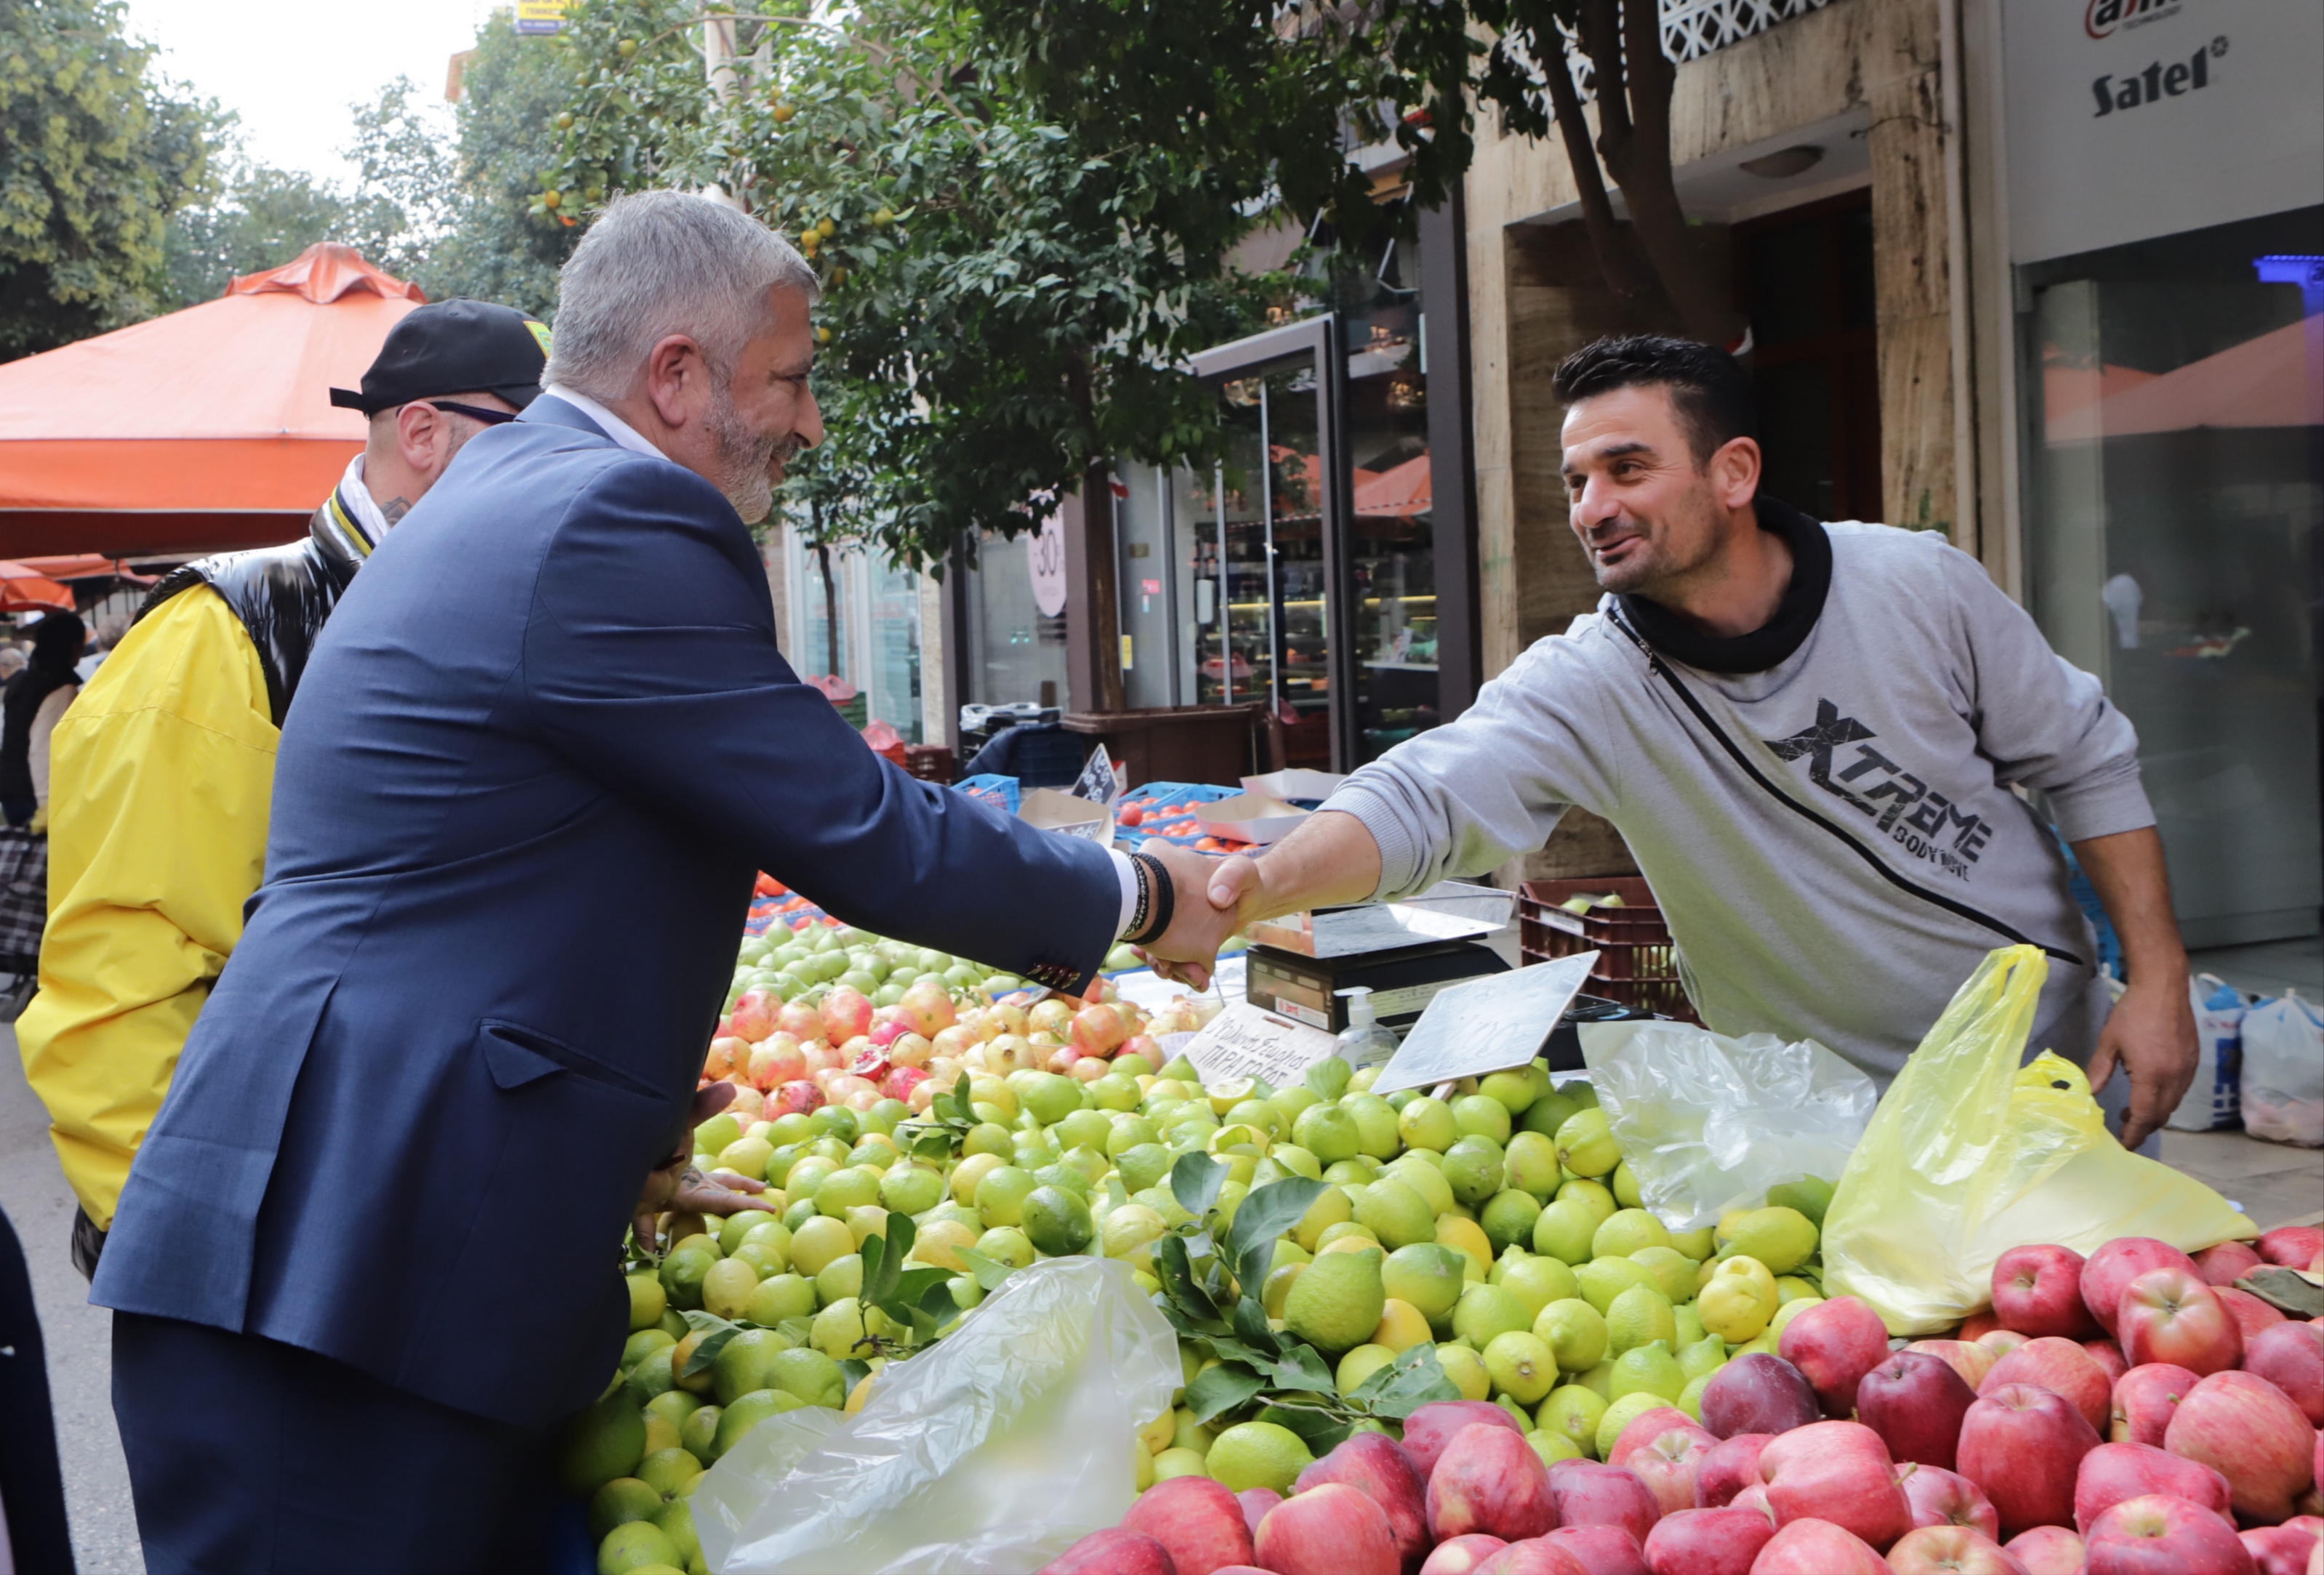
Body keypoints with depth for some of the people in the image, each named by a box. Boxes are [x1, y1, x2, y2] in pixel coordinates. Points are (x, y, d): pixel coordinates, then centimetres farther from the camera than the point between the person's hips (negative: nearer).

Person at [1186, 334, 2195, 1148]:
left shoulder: (1918, 586, -13)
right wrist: (1261, 883, -53)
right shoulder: (1588, 687, -19)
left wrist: (2158, 980, -8)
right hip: (1837, 1118, -1)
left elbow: (2089, 764, -3)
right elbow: (1421, 798, -34)